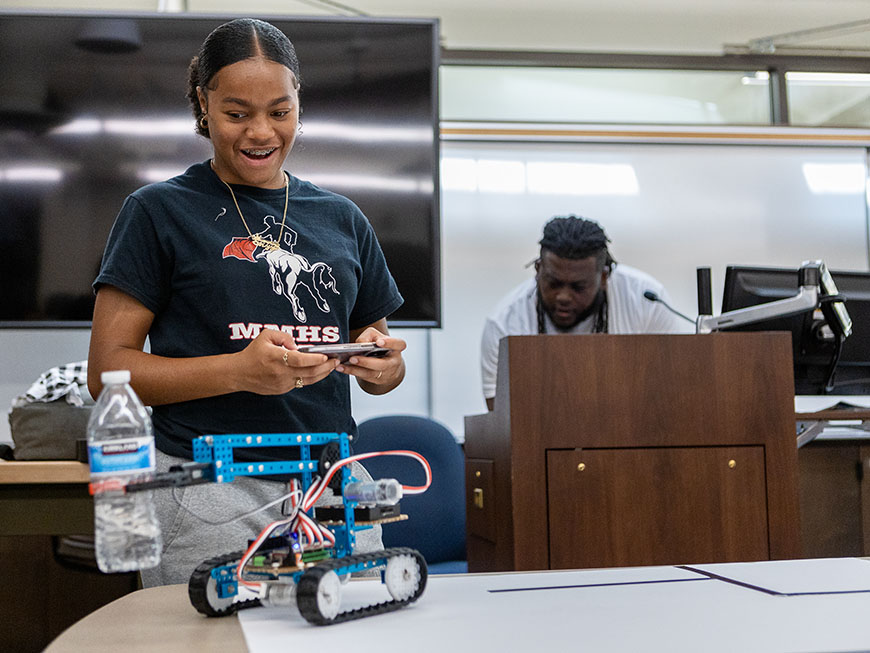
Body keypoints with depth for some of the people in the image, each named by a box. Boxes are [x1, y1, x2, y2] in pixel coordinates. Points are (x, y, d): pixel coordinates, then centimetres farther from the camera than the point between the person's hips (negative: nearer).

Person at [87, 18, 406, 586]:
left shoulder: (342, 219, 15)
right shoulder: (159, 212, 3)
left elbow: (385, 373, 21)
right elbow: (107, 370, -3)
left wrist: (380, 360, -4)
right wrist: (239, 371, -16)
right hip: (209, 488, -3)